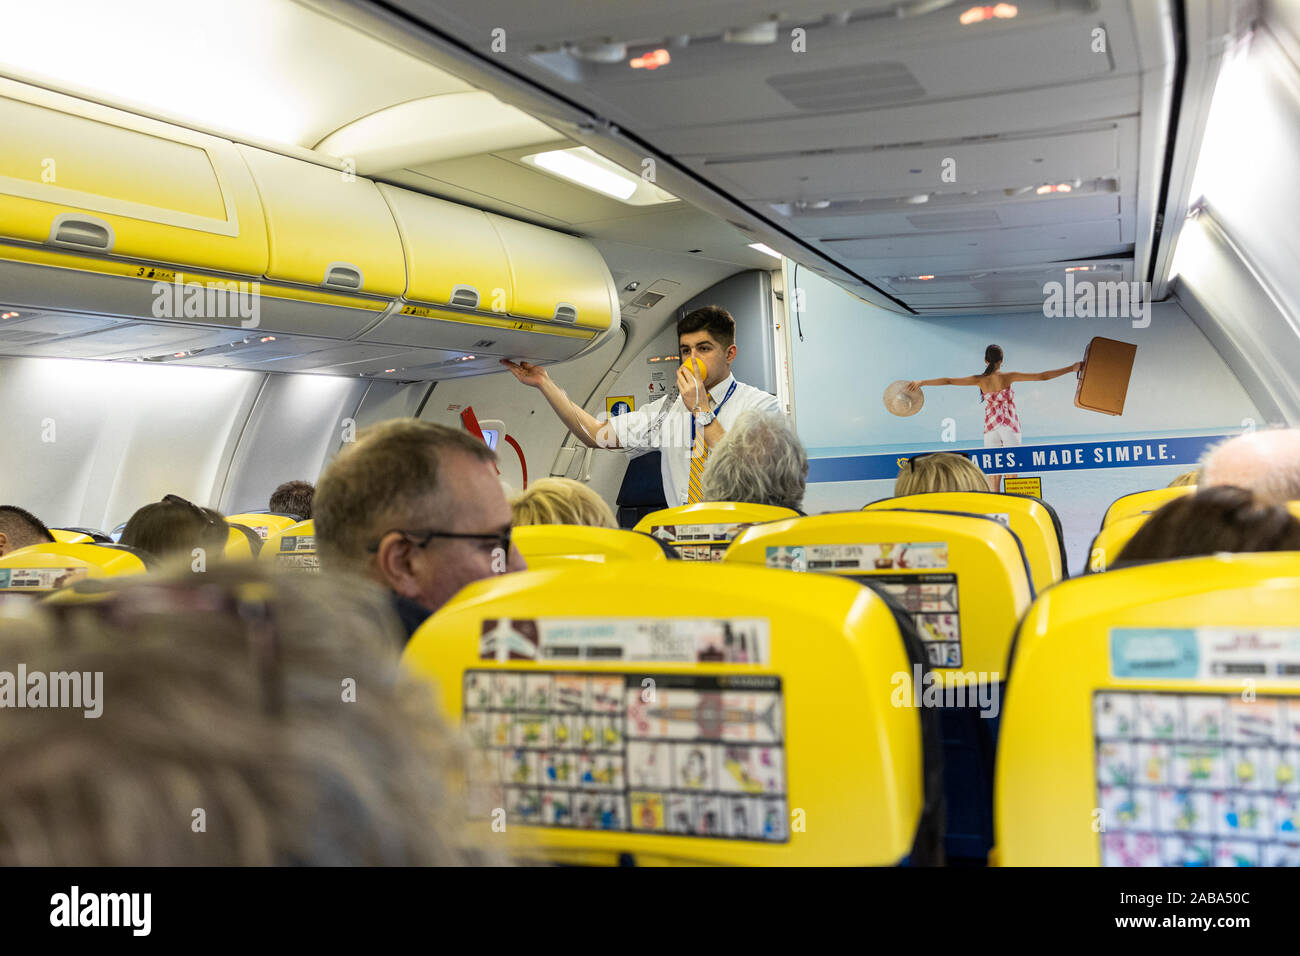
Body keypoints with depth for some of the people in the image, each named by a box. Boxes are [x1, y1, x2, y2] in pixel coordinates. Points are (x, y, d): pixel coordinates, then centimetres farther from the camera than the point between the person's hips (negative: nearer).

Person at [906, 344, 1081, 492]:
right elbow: (1042, 376, -6)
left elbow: (948, 381, -4)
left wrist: (921, 383, 3)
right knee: (1011, 473, 2)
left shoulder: (980, 380, -3)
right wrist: (1071, 368, 0)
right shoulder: (1008, 377, -6)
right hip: (1011, 427, -1)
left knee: (993, 473, 6)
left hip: (991, 428, 1)